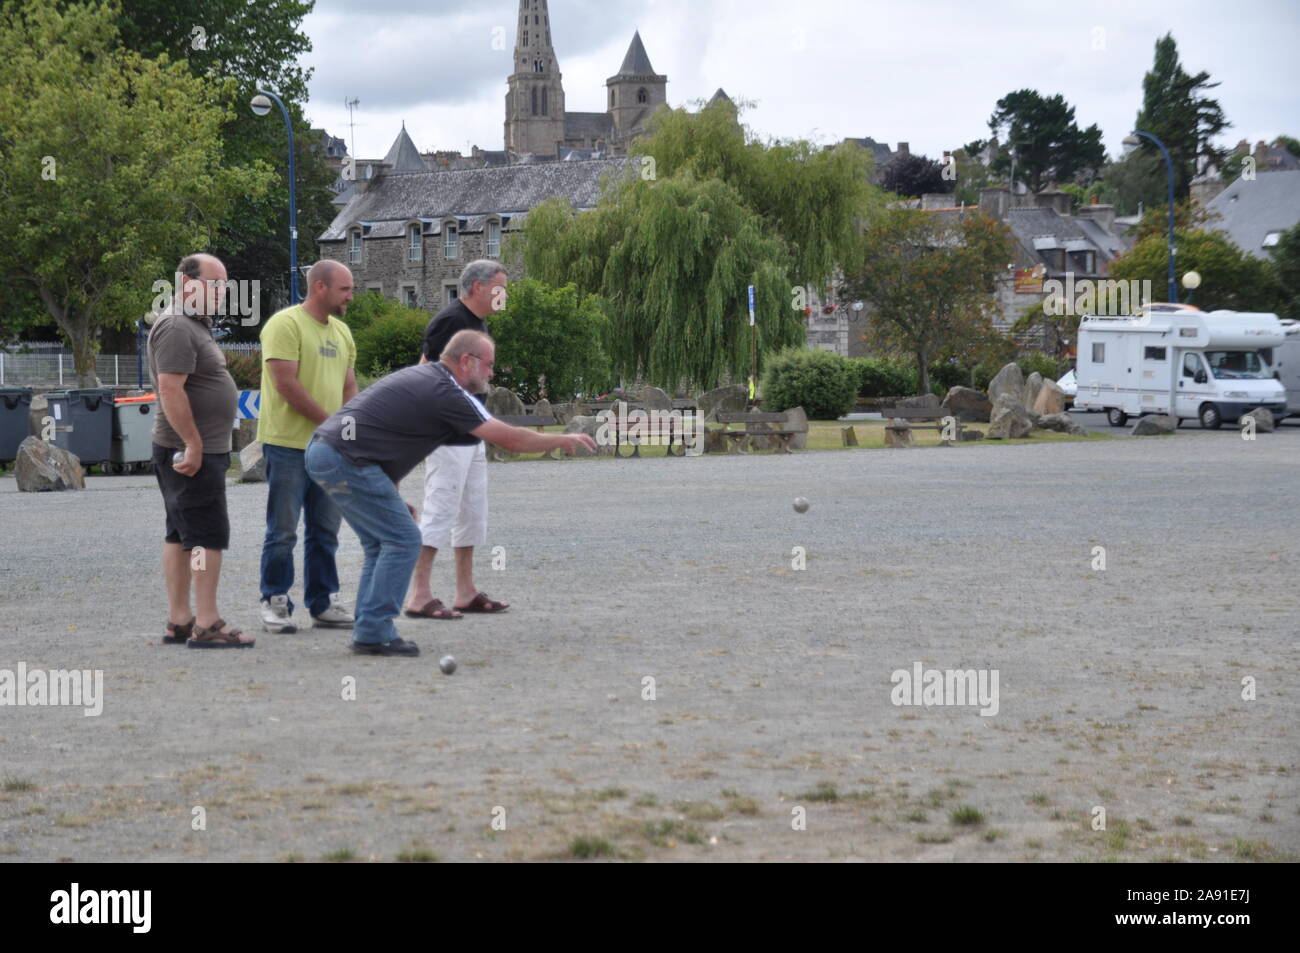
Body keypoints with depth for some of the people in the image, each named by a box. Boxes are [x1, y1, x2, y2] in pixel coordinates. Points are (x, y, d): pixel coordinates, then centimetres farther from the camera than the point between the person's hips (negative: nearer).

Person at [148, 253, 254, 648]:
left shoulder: (193, 326, 19)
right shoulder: (177, 327, -15)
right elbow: (170, 389, -24)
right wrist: (194, 445, -24)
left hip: (194, 449, 11)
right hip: (192, 452, -11)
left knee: (181, 534, 11)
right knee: (208, 535, -10)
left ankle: (178, 621, 14)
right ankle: (206, 625, -10)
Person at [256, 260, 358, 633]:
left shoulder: (341, 332, 16)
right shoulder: (285, 325, -10)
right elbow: (286, 384, -17)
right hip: (288, 444, -7)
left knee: (325, 532, 10)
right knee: (282, 532, -2)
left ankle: (323, 603, 17)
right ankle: (275, 603, 6)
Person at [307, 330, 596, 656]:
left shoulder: (422, 377, 19)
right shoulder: (446, 394, -11)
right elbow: (510, 438, -8)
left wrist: (393, 499, 24)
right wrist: (563, 440, 5)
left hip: (322, 450, 10)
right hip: (346, 461, -10)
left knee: (382, 543, 16)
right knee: (403, 540, -4)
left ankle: (368, 631, 15)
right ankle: (374, 633, -4)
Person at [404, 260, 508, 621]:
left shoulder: (479, 324, 16)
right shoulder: (449, 320, -14)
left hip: (472, 437, 10)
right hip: (448, 438, -10)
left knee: (472, 513, 13)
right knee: (440, 511, -10)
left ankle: (466, 592, 20)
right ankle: (420, 596, -9)